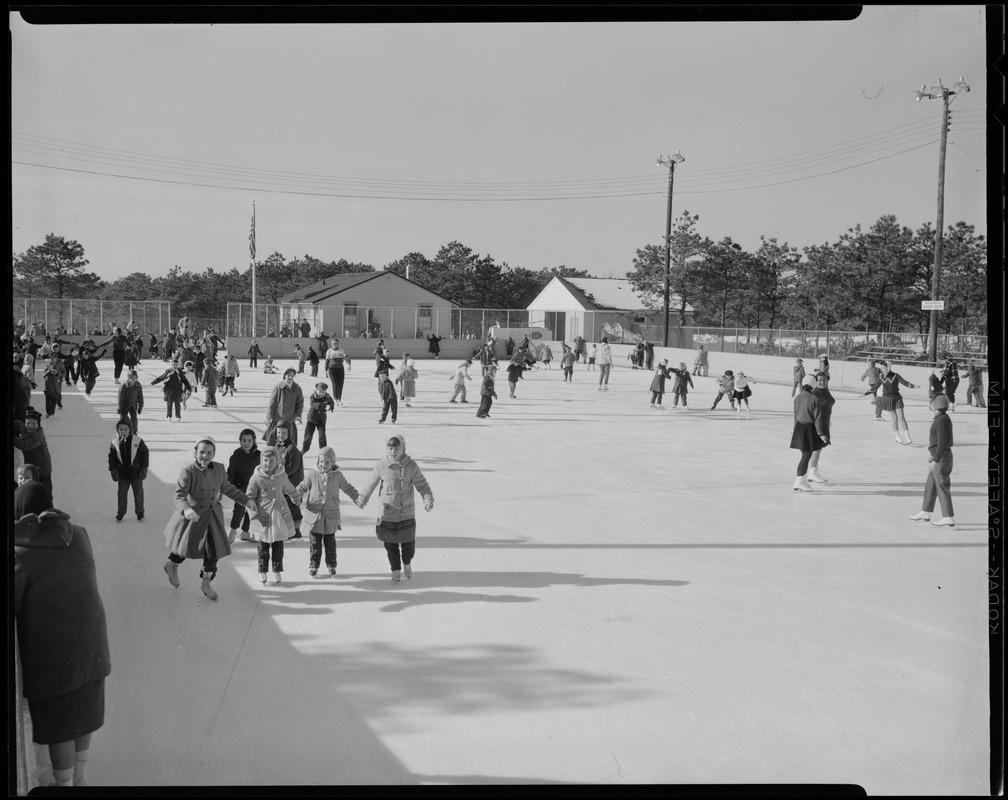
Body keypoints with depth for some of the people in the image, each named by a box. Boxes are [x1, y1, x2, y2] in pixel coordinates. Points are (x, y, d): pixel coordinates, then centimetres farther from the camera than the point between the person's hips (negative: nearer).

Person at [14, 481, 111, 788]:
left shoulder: (21, 553, -20)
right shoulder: (79, 535, -6)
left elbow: (14, 605, -12)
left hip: (51, 651, -5)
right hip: (90, 640, 5)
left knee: (58, 722, 12)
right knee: (83, 711, 22)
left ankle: (64, 783, 27)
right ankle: (81, 776, 40)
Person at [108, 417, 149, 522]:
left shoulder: (138, 441, -12)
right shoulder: (115, 442, -6)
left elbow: (145, 454, -5)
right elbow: (112, 457, 1)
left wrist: (144, 468, -8)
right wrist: (113, 470, -5)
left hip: (136, 472, -2)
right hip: (122, 472, 2)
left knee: (138, 493, 9)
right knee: (122, 493, 8)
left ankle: (140, 513, 22)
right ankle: (120, 513, 22)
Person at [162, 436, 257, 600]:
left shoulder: (219, 469, -5)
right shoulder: (188, 471, -22)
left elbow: (227, 488, 12)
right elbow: (179, 495, -28)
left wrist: (246, 501, 11)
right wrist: (186, 509, -48)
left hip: (211, 516, 4)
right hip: (192, 516, -4)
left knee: (213, 549, 2)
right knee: (186, 546, 14)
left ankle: (206, 584, 21)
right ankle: (172, 565, 49)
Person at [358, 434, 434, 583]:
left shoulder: (412, 466, -9)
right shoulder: (381, 466, -9)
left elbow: (422, 486, -5)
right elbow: (371, 484, 5)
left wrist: (428, 500, -20)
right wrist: (362, 499, 15)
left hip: (407, 513, 0)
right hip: (387, 513, 0)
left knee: (408, 543, 9)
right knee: (390, 544, 9)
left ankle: (407, 564, 39)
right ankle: (395, 570, 30)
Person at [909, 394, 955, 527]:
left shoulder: (942, 421, -20)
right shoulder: (943, 419, 10)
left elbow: (943, 443, -25)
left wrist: (935, 460, -25)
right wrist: (934, 456, 26)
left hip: (941, 459, -10)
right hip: (940, 458, 10)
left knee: (942, 488, -5)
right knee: (930, 486, 16)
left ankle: (949, 519, -2)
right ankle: (925, 514, 24)